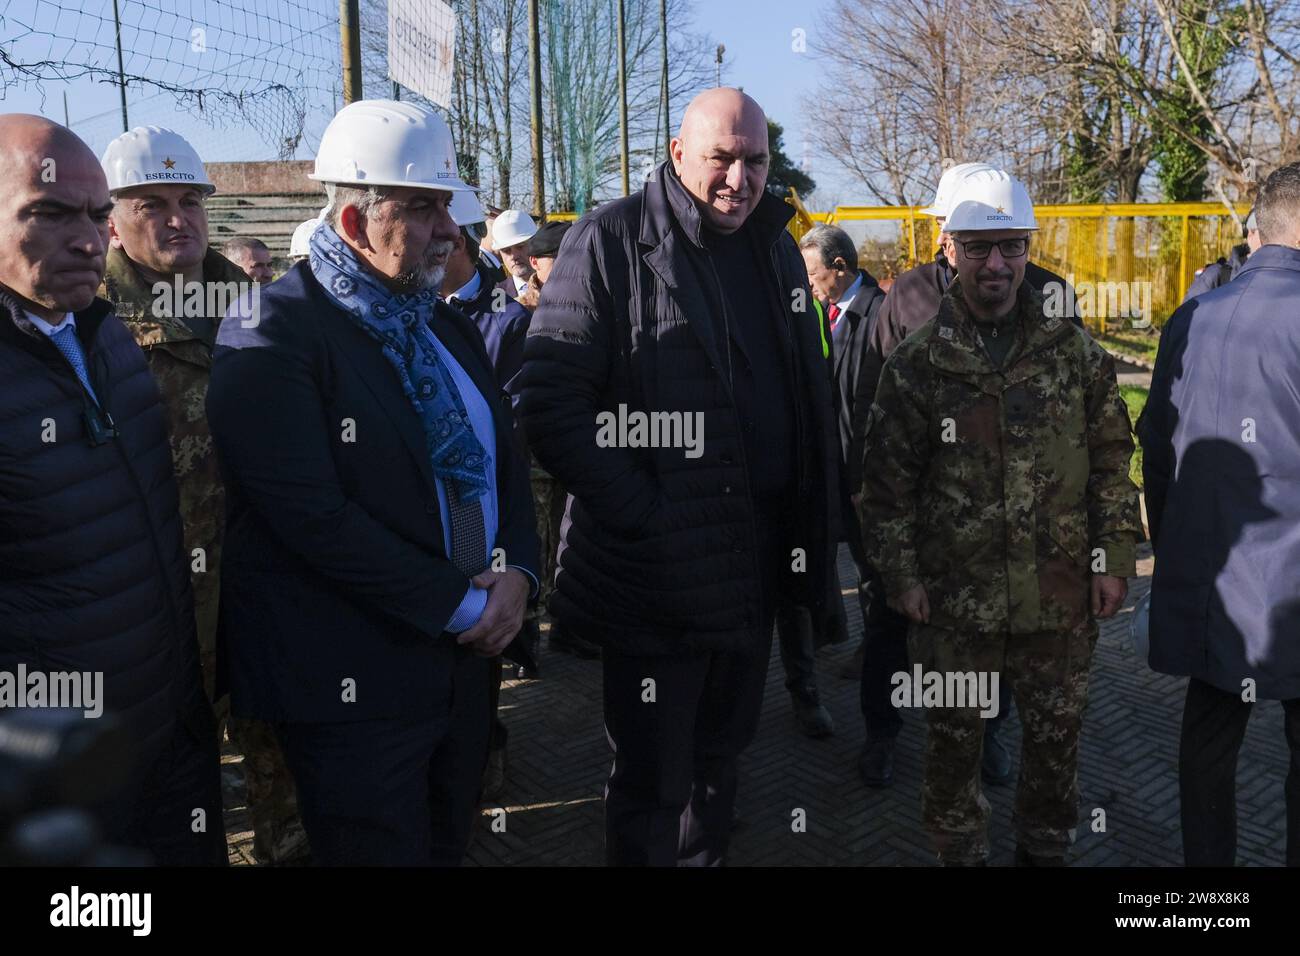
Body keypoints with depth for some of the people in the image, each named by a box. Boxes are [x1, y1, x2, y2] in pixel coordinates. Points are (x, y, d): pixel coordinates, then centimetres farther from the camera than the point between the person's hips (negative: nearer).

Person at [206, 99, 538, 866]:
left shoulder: (450, 329, 11)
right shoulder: (271, 334, -14)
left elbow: (505, 459, 11)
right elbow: (312, 516, -22)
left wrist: (515, 572, -7)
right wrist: (461, 604, -17)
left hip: (465, 661, 7)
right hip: (354, 686, -7)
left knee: (449, 848, 21)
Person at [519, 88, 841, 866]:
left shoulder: (777, 249, 11)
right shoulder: (612, 241, -10)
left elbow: (811, 400, 18)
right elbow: (552, 403, -16)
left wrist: (814, 525, 9)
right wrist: (642, 517, -19)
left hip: (755, 568, 6)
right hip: (655, 578, -6)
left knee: (719, 759, 22)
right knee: (653, 787, 7)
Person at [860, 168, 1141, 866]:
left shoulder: (1075, 353, 2)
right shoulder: (917, 364, -3)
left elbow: (1110, 463, 6)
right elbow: (887, 484, -2)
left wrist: (1113, 559, 2)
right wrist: (900, 575, -5)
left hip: (1061, 597, 2)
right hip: (954, 599, -1)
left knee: (1057, 736, 16)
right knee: (954, 741, 13)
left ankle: (1046, 847, 39)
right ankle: (960, 852, 35)